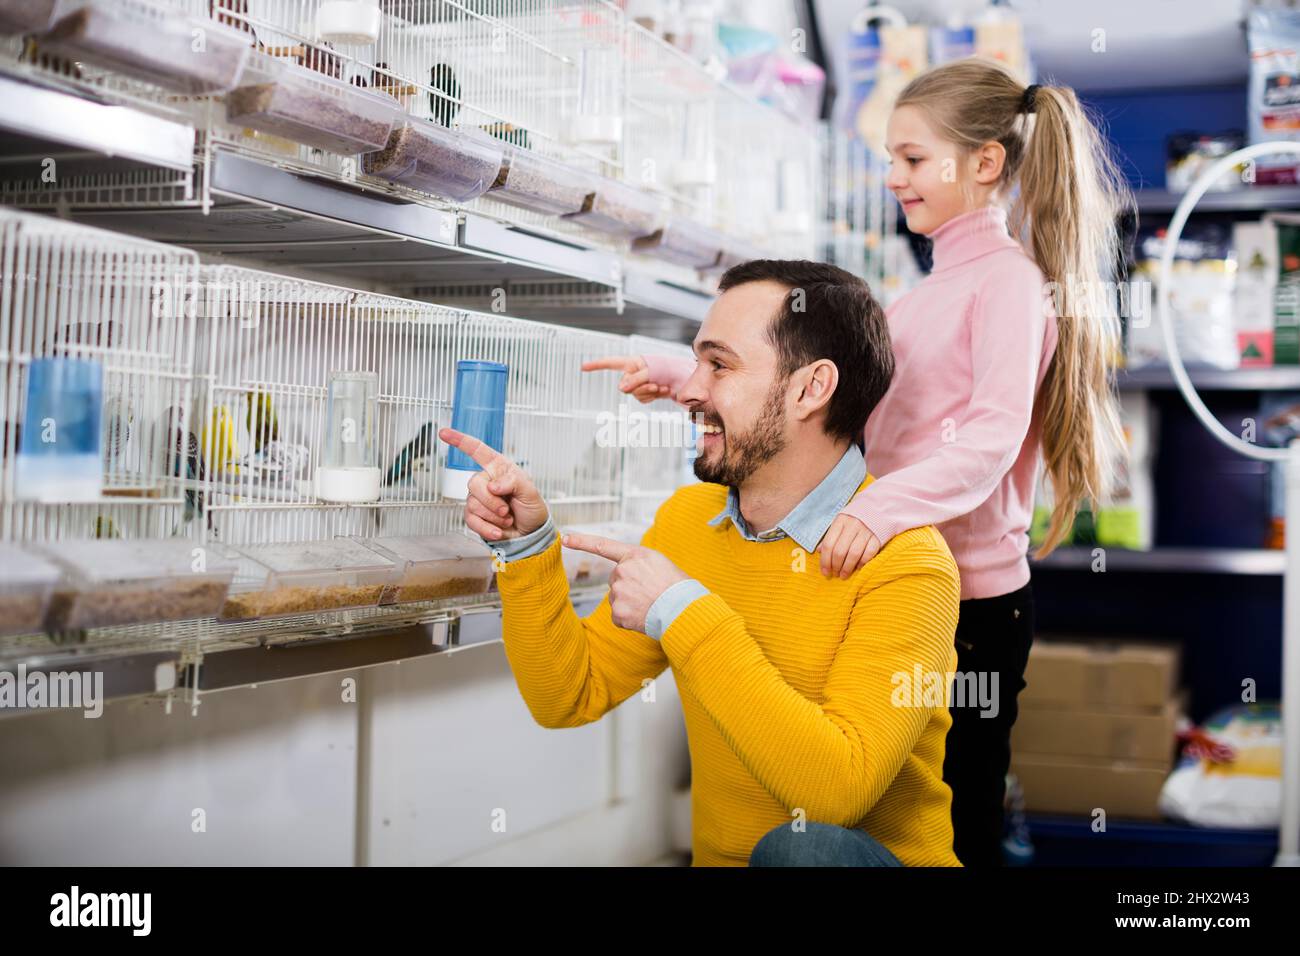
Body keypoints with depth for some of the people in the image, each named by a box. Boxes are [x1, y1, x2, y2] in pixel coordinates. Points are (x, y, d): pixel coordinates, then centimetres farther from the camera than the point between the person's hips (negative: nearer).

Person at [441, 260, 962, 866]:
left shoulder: (904, 563, -16)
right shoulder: (685, 517, 4)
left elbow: (839, 790, -27)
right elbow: (571, 698, 6)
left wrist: (684, 615, -24)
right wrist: (528, 545, -7)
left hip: (874, 854, -4)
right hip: (716, 854, 4)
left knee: (805, 846, -32)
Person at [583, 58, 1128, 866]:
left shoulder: (1009, 281, -9)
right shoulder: (927, 297, 18)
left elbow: (993, 436, -23)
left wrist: (883, 506, -38)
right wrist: (681, 378, 8)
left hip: (972, 601, -8)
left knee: (957, 828, 0)